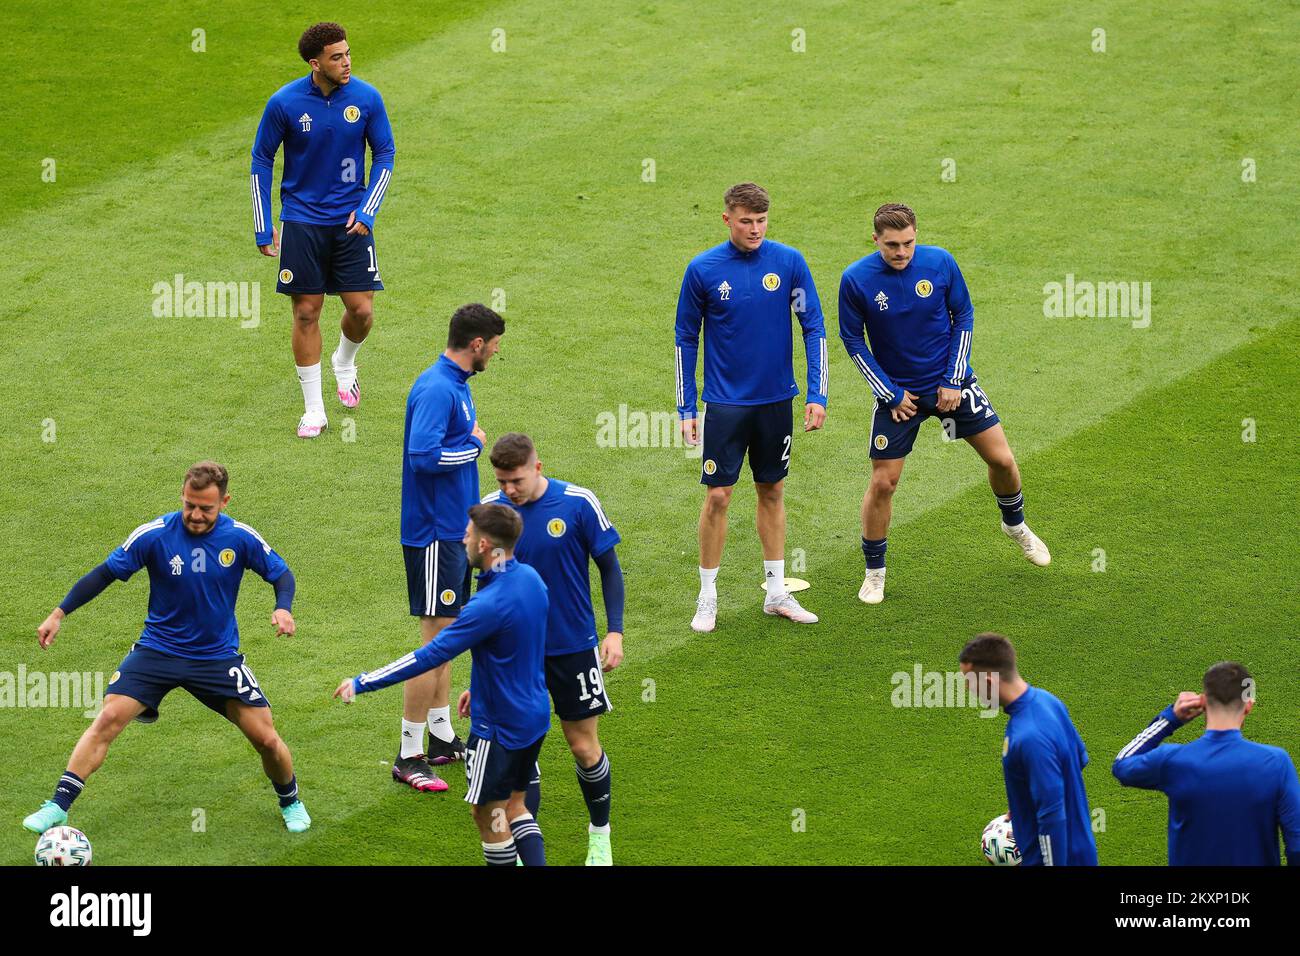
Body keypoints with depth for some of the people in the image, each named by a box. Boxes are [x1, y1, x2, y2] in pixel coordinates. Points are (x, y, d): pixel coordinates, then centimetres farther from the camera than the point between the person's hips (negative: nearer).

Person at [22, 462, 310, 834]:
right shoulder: (154, 534, -15)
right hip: (158, 648, -1)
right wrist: (59, 614, -10)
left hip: (219, 655, 1)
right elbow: (106, 573, -5)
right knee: (108, 719, -18)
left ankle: (290, 802, 28)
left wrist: (283, 608, -19)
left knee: (266, 739, -2)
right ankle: (58, 806, -12)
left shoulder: (241, 538, -12)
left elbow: (281, 573, 3)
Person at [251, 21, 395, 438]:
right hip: (302, 221, -1)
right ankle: (313, 410, 12)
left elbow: (384, 154, 4)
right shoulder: (284, 103, -12)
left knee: (361, 309, -2)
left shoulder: (367, 98, -8)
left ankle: (345, 363, 33)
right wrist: (263, 228, -1)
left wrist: (367, 211, -7)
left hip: (350, 221, 1)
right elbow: (262, 159, 0)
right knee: (306, 313, 1)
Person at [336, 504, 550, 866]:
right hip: (535, 717, 8)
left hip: (499, 727, -8)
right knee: (514, 806, 21)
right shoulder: (530, 578, -2)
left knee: (488, 813, 9)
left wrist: (362, 683, -23)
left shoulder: (489, 605, -29)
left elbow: (429, 656, -28)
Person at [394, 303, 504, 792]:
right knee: (436, 639, -7)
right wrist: (473, 444, -15)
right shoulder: (437, 389, -20)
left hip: (451, 530, 10)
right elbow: (423, 455, -29)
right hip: (433, 534, -10)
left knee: (446, 635, 17)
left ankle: (442, 737, 26)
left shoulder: (455, 384, 11)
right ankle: (409, 757, -3)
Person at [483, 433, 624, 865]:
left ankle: (600, 833, 28)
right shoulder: (489, 509, -7)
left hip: (573, 646, -1)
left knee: (584, 747, 6)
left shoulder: (578, 503, -13)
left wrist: (615, 631, -9)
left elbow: (610, 568, -2)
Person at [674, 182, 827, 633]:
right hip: (726, 402, -2)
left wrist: (817, 394, -6)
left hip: (776, 400, 2)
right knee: (717, 497, -3)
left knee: (772, 493, 11)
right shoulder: (703, 270, -8)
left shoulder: (789, 262, -5)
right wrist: (686, 408, 0)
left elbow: (814, 327, 1)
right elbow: (686, 338, 1)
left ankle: (776, 593, 21)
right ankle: (707, 597, 8)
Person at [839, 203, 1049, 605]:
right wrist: (890, 393, -9)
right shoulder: (856, 280, -17)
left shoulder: (941, 263, -14)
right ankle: (874, 571, 16)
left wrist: (953, 380, -5)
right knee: (883, 482, -3)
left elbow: (963, 316, -1)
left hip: (950, 384, 2)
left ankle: (1016, 526, 33)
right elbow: (853, 341, -6)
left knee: (1002, 460, 3)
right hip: (897, 392, -2)